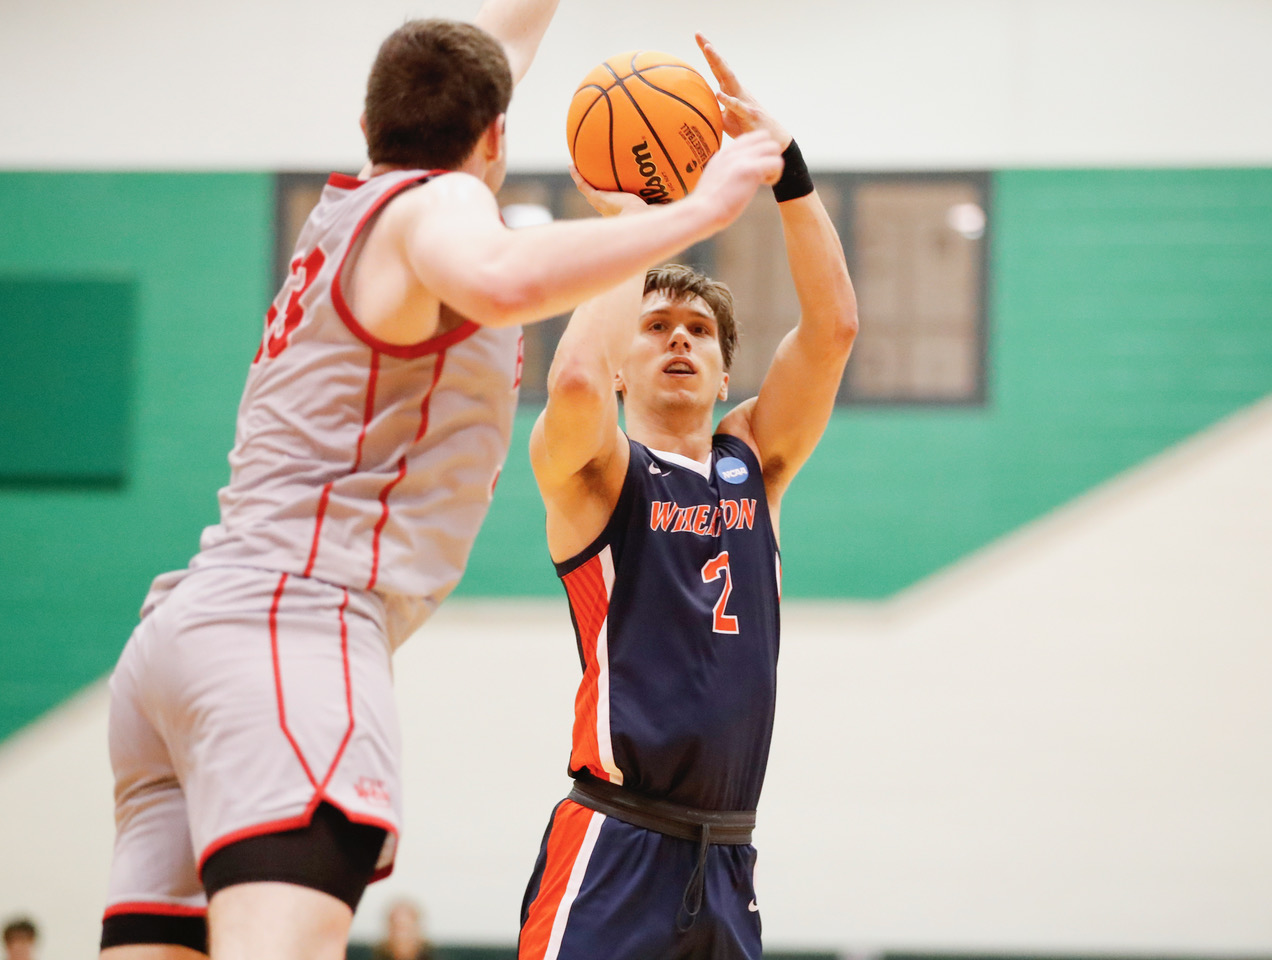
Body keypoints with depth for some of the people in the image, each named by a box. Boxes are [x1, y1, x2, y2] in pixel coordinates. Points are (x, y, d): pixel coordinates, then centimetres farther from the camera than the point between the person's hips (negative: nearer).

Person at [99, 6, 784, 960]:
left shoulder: (355, 206, 24)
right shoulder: (434, 204, 0)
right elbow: (504, 282, -26)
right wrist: (697, 211, -18)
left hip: (180, 631, 9)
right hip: (289, 629, -9)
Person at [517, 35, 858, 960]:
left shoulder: (755, 461, 15)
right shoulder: (594, 473, 1)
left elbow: (833, 327, 4)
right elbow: (573, 381, -23)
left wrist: (783, 162, -4)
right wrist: (629, 227, -10)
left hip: (726, 859, 6)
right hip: (614, 845, -6)